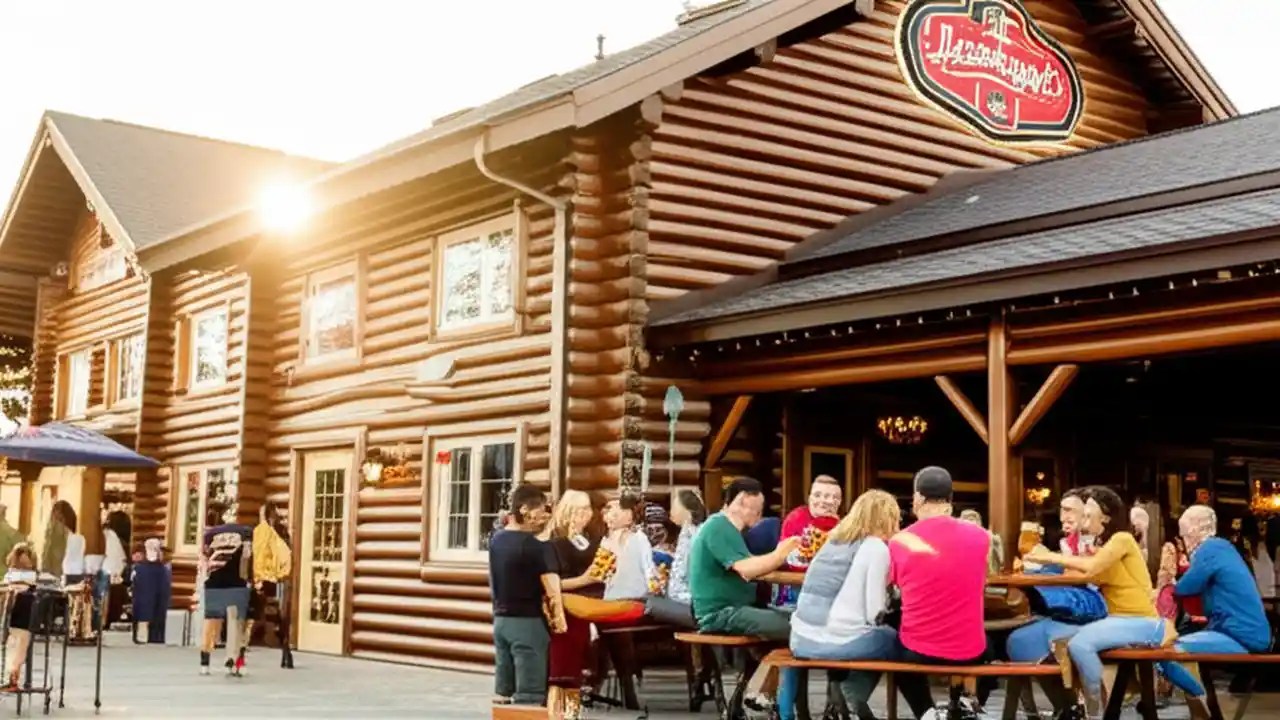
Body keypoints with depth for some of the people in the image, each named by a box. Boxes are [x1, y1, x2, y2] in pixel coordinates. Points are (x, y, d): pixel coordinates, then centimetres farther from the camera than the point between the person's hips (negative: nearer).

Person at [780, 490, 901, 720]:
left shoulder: (833, 540, 16)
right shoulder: (876, 547, -4)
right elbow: (874, 611, -9)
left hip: (802, 640, 7)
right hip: (839, 642, -6)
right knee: (895, 639, 18)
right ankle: (852, 701, 17)